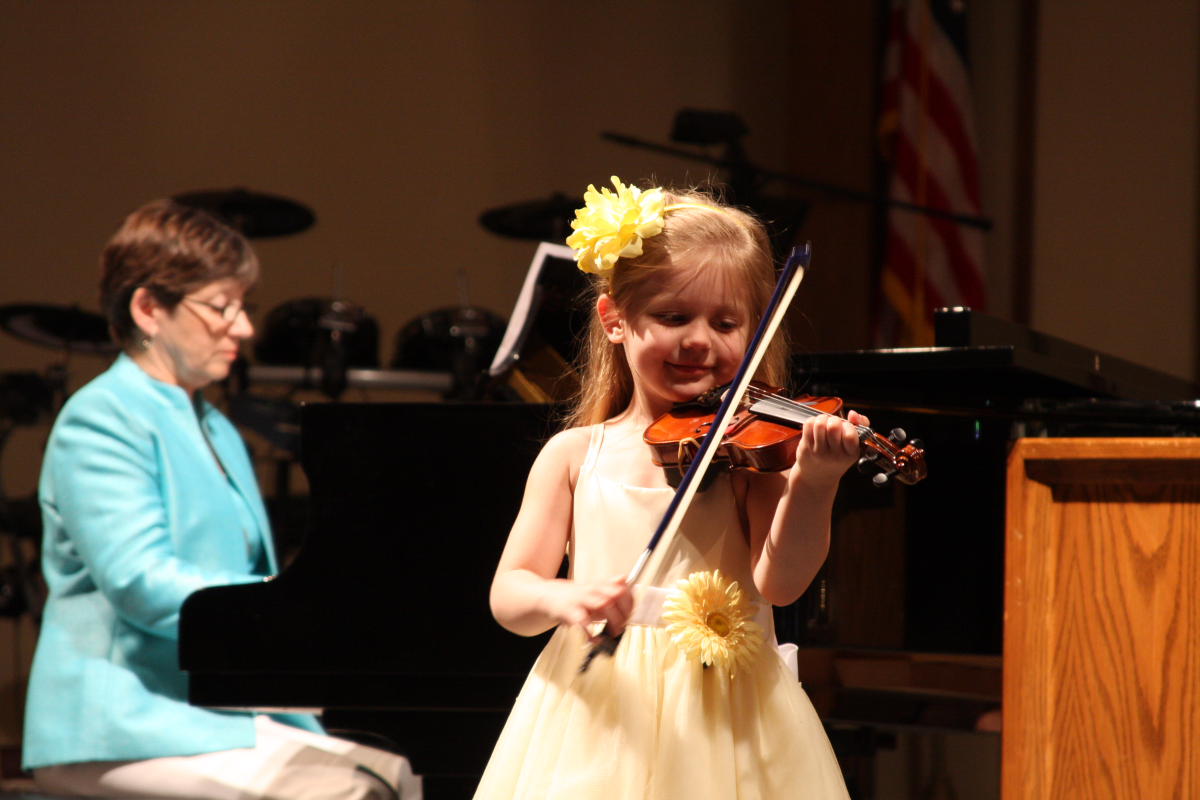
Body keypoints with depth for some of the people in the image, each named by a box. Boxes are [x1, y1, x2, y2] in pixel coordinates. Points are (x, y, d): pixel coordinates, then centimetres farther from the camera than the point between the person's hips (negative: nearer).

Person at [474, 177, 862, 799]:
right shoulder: (575, 453, 5)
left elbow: (778, 582, -12)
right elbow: (508, 594, 1)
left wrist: (814, 483, -28)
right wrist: (561, 599, -21)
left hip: (726, 724, -1)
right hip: (598, 716, 1)